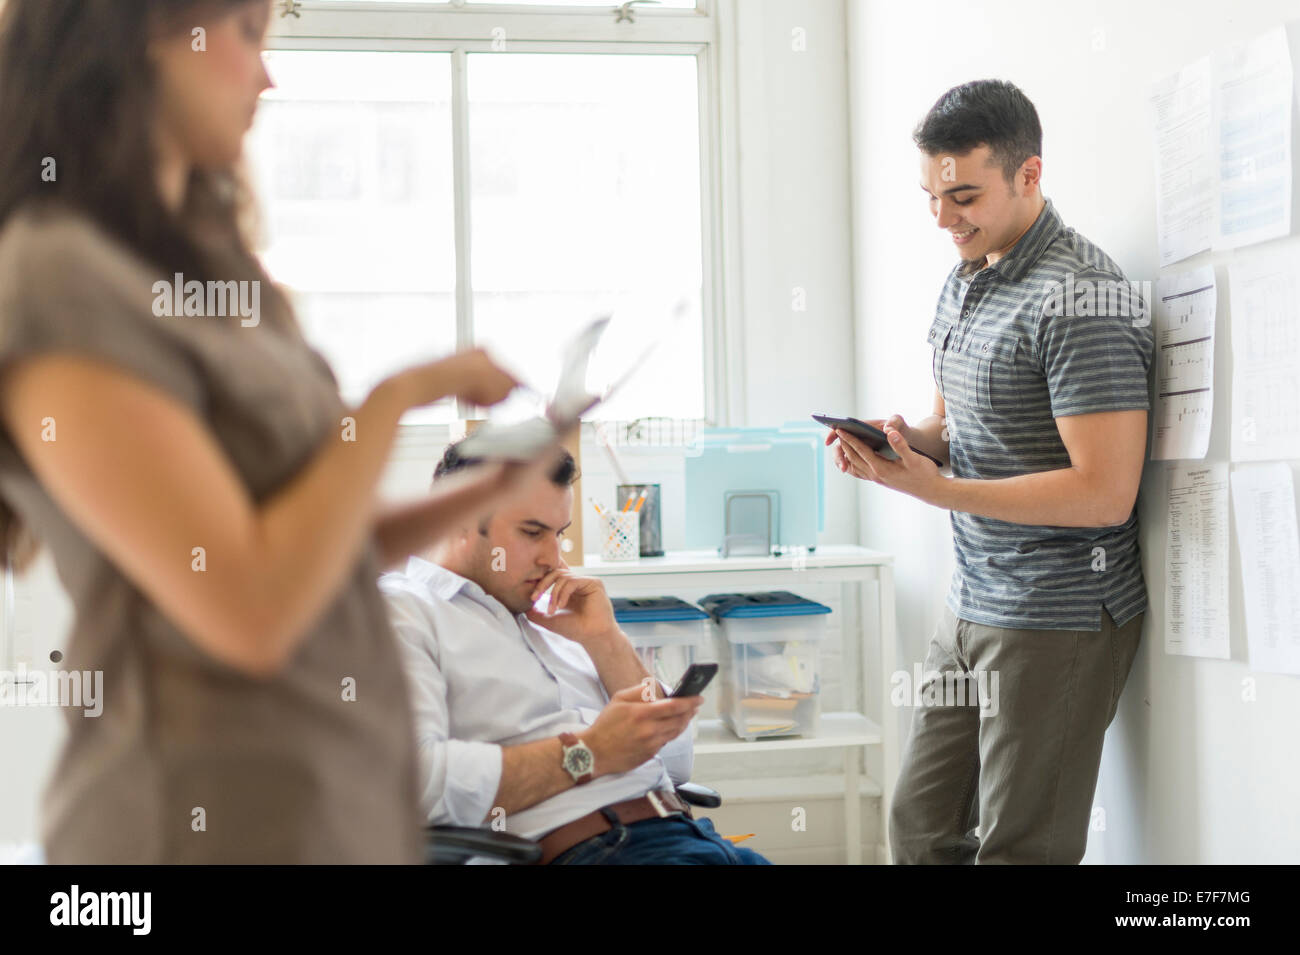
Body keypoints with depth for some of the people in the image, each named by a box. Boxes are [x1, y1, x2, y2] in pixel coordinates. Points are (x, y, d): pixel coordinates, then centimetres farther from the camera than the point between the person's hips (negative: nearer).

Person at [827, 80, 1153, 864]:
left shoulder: (1080, 299, -19)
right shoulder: (964, 280, 11)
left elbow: (1105, 492, -23)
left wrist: (939, 490, -25)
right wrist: (902, 440, -3)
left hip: (1060, 621, -9)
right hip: (973, 607, 9)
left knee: (1019, 847, 1)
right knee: (922, 828, 15)